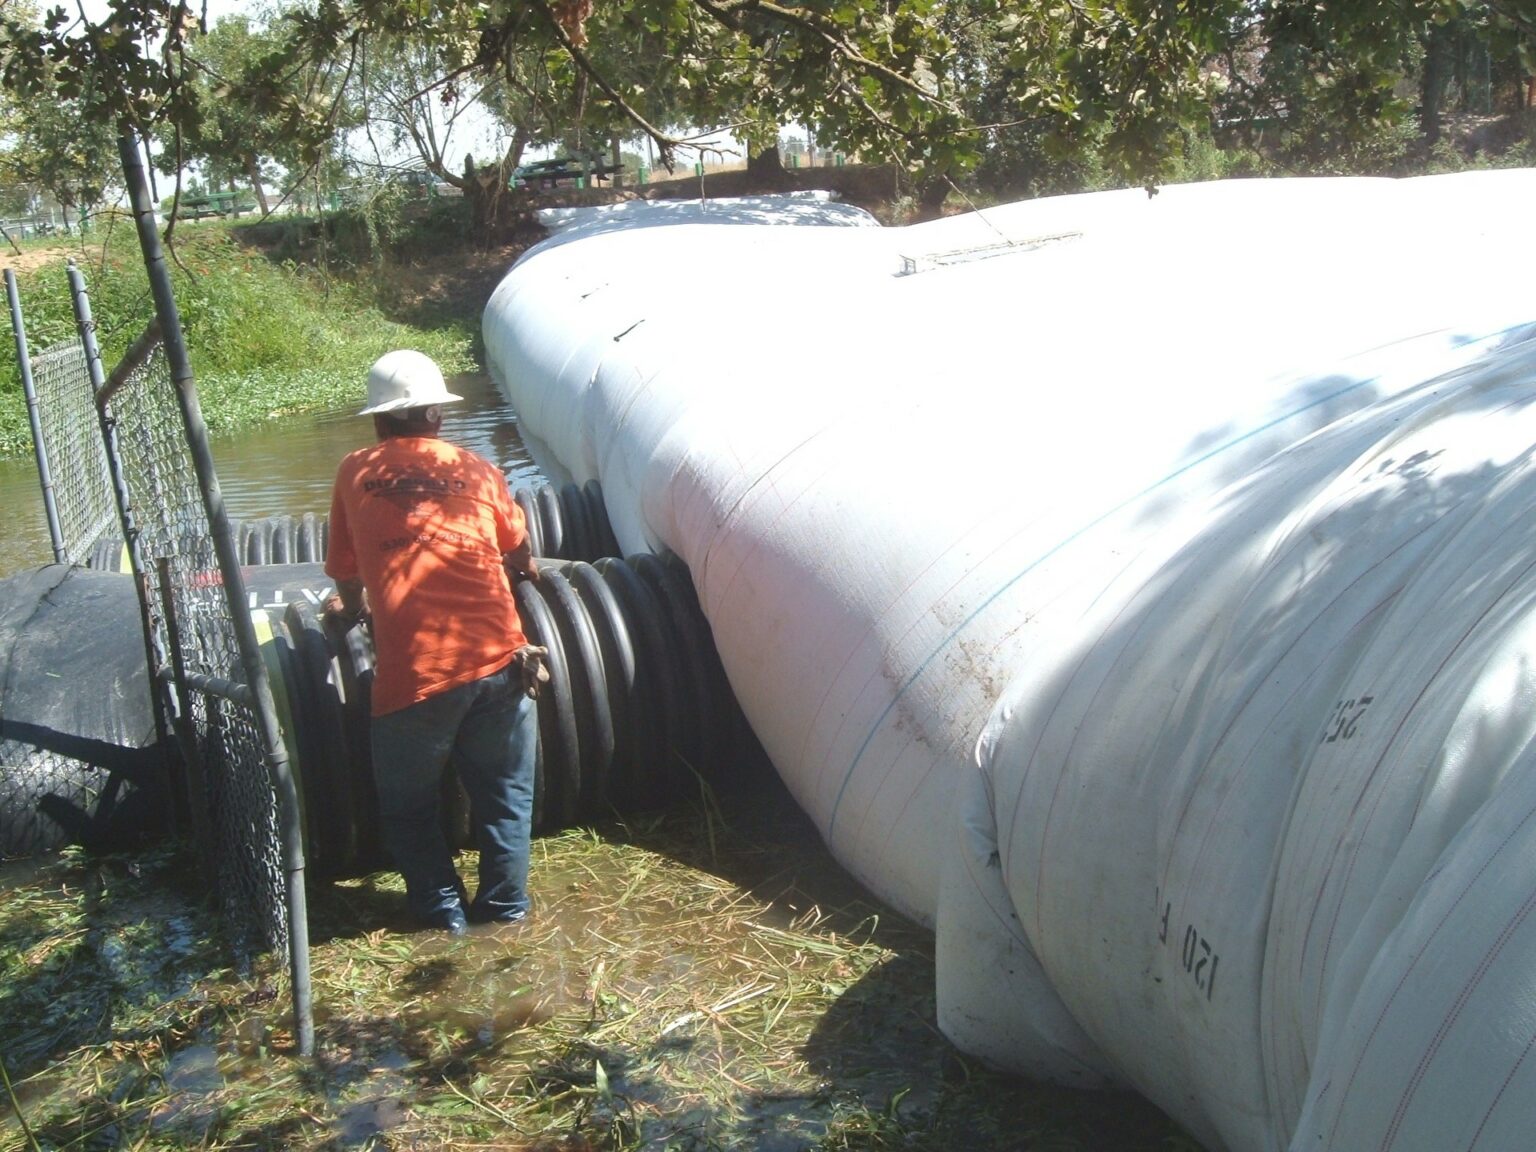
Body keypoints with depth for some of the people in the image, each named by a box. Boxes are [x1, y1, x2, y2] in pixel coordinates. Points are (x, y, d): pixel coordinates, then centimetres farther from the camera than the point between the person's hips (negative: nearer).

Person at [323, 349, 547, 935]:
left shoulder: (356, 473, 10)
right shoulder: (477, 470, 14)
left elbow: (345, 577, 19)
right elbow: (520, 553, 31)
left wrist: (355, 607, 41)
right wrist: (524, 573, 54)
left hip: (413, 672, -2)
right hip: (498, 660, 2)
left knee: (408, 803, 20)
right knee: (504, 791, 20)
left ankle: (440, 906, 25)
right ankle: (504, 902, 28)